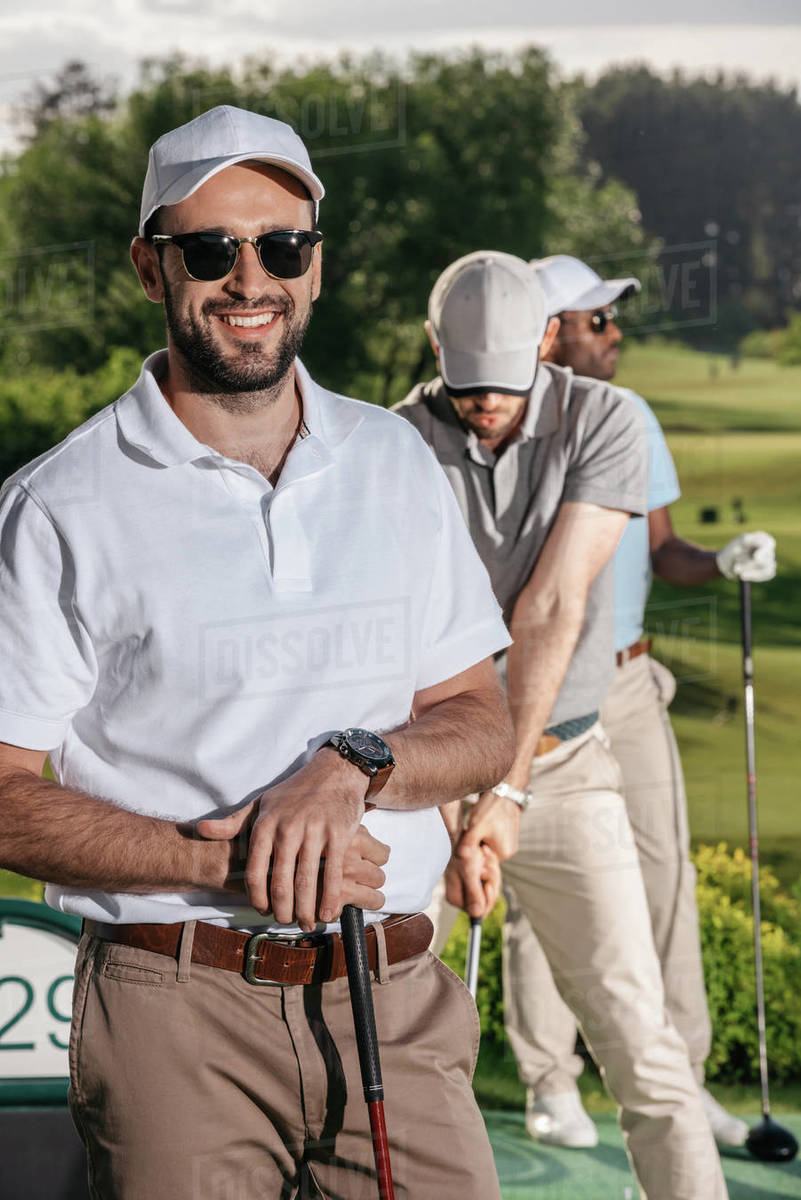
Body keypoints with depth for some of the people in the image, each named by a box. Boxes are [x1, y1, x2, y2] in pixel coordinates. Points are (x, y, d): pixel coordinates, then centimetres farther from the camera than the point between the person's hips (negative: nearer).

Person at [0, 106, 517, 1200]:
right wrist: (218, 862, -17)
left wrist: (351, 767, -11)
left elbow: (484, 724, 10)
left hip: (396, 999, 3)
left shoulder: (395, 462, 10)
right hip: (176, 1010, -3)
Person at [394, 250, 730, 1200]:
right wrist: (446, 812, -25)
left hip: (559, 762, 0)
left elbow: (552, 610, -17)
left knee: (637, 1034, -5)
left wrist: (505, 788, -23)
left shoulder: (603, 423, -9)